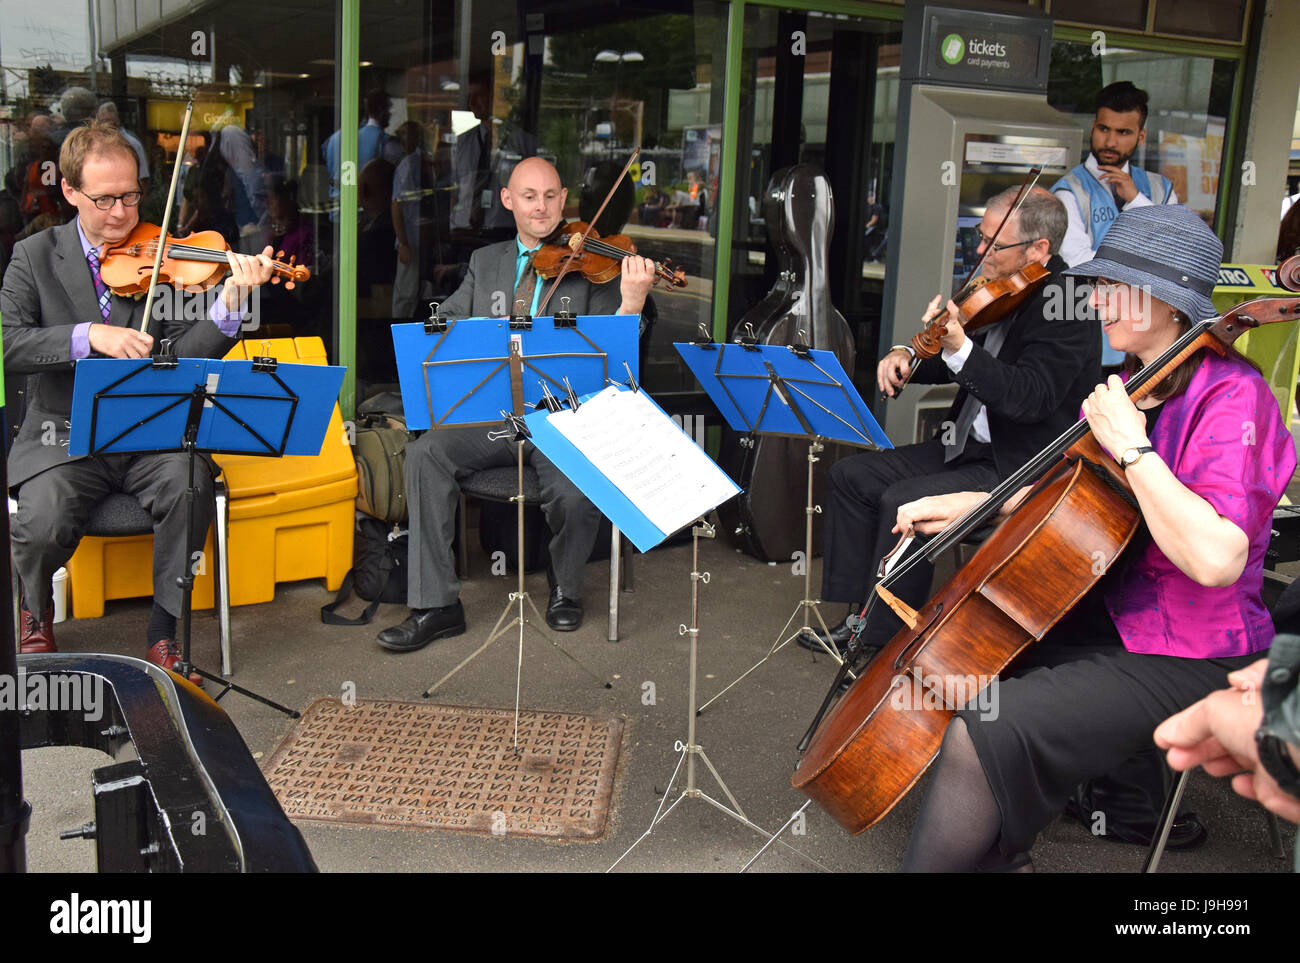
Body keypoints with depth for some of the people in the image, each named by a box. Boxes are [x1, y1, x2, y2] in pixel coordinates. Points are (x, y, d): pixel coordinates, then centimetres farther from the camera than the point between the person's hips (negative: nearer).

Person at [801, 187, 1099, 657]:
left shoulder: (1066, 306, -17)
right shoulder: (998, 292, 9)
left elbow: (1030, 398, -30)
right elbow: (954, 366, 20)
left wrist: (960, 348, -40)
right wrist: (907, 356, -1)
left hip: (1018, 467, -10)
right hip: (967, 446, 10)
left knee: (903, 502, -26)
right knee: (851, 474, 2)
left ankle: (886, 641, -9)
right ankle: (858, 614, 7)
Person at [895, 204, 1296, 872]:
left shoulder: (1230, 398, -18)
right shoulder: (1130, 384, 9)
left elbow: (1214, 559, -32)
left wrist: (1131, 447, -27)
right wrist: (966, 506, 8)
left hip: (1186, 658, -9)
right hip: (1104, 615, 9)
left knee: (983, 734, -26)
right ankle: (999, 856, 16)